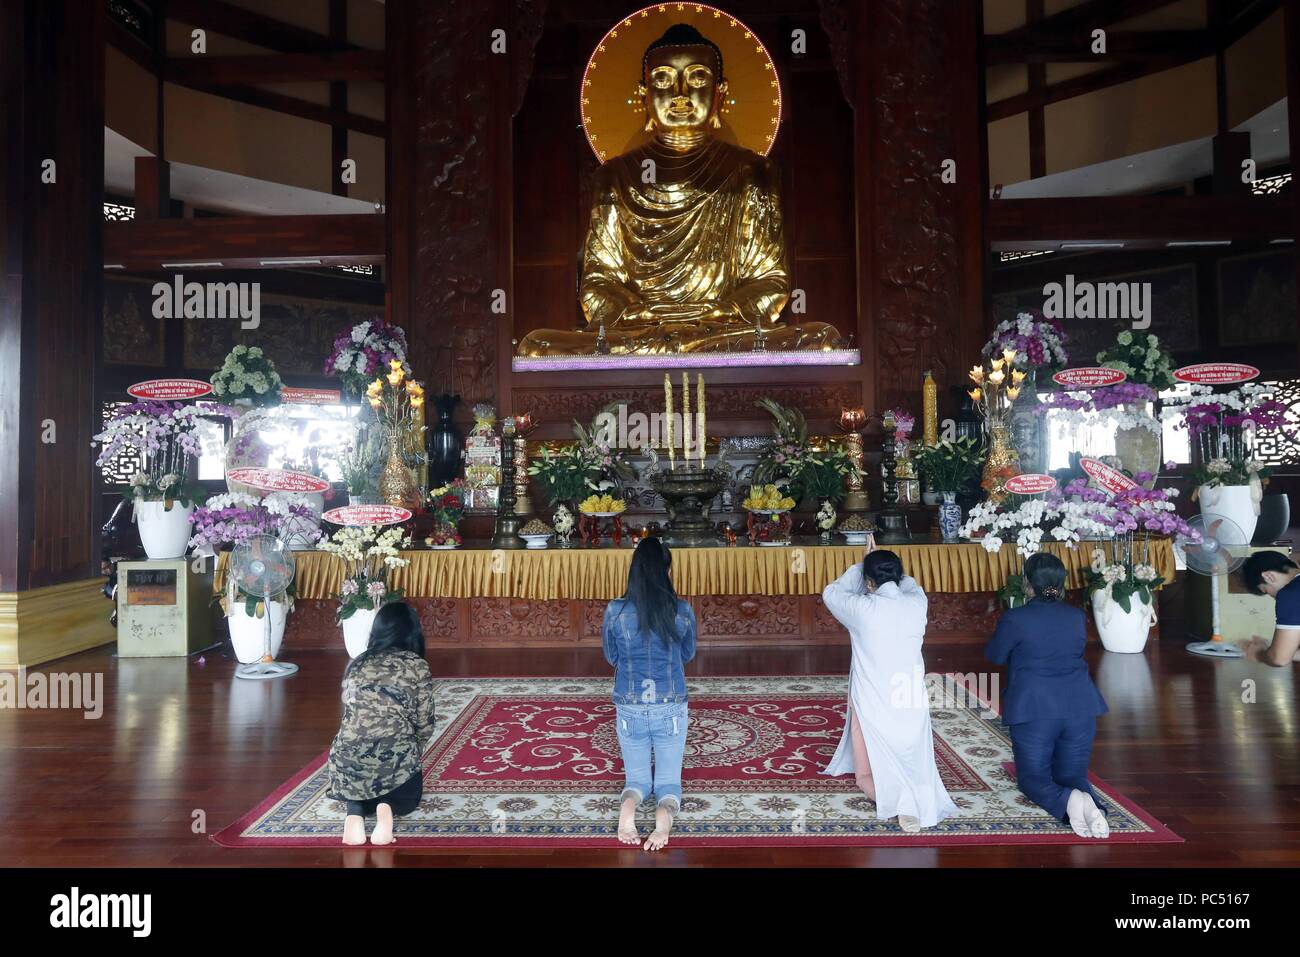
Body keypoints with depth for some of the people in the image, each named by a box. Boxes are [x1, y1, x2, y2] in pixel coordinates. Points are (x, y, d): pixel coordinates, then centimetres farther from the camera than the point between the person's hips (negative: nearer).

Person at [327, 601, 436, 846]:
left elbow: (349, 712, 17)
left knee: (357, 784, 36)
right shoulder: (418, 667, 3)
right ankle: (388, 808, -4)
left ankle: (355, 812, 3)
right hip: (395, 757, -3)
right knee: (408, 796, 30)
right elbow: (424, 725, 3)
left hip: (347, 758, 3)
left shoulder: (355, 664, 14)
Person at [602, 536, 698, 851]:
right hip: (671, 708, 0)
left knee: (637, 778, 18)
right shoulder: (683, 611, -11)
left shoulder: (615, 610, -13)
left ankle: (628, 806, -16)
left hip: (629, 709, 0)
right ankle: (665, 815, -22)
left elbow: (611, 657, 3)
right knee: (668, 780, 12)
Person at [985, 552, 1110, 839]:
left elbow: (994, 656, 5)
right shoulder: (1077, 616, 5)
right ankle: (1087, 799, -20)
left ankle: (1066, 801, -22)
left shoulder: (1014, 619, -10)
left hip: (1034, 710, -4)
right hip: (1080, 707, 4)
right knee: (1073, 773, 16)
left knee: (1033, 776, 11)